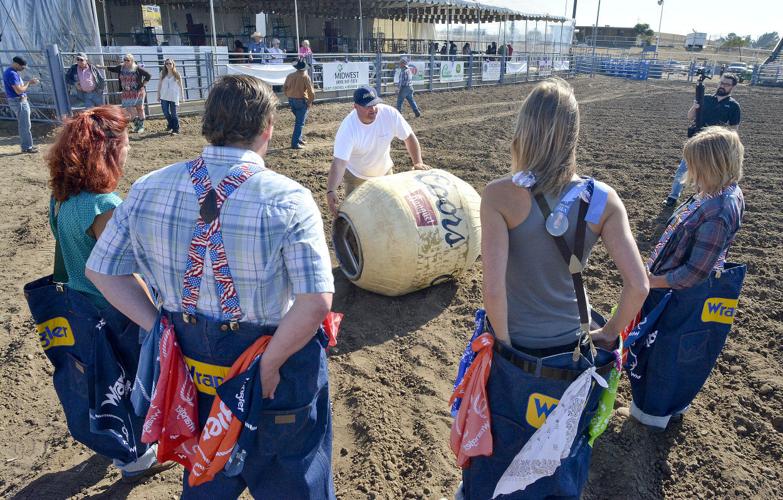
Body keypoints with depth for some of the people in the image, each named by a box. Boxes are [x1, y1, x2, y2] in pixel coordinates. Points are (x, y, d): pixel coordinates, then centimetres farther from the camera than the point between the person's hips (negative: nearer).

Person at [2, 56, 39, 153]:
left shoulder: (9, 71, 12)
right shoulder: (12, 74, -20)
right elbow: (19, 91, -24)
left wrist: (29, 82, 7)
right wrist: (29, 83, -13)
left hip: (20, 101, 10)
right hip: (19, 102, -10)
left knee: (23, 125, 16)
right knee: (26, 126, -4)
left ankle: (27, 145, 23)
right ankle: (26, 147, 1)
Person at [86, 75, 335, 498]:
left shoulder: (148, 189, -7)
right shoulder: (287, 200, -23)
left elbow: (101, 270, 1)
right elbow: (315, 303, -29)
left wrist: (159, 327, 0)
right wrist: (270, 364, -17)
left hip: (194, 365, 5)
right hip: (276, 377, -4)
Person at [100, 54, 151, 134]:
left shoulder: (138, 68, -8)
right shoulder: (121, 68, 5)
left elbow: (148, 76, -5)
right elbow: (111, 69, 17)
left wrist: (143, 85, -7)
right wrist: (100, 67, 17)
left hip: (138, 92, -4)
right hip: (127, 93, 5)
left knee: (140, 109, 2)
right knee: (129, 110, 1)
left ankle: (141, 126, 11)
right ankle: (136, 126, 15)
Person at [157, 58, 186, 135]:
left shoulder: (177, 74, 0)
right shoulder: (163, 74, 5)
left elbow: (180, 86, 3)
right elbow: (159, 84, 10)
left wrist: (182, 96, 0)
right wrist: (158, 94, 9)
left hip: (174, 97, -3)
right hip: (164, 97, 3)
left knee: (173, 113, -2)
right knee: (165, 112, 1)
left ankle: (176, 129, 8)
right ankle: (170, 124, 27)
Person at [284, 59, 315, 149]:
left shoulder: (290, 76, 5)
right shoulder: (305, 77, -12)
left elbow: (284, 88, 13)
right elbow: (311, 91, -14)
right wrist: (310, 101, -1)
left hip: (291, 100, 6)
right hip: (301, 101, -6)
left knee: (299, 120, 25)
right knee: (300, 123, -2)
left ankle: (299, 138, 30)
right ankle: (295, 143, -6)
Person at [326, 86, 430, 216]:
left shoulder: (390, 113, -26)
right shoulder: (348, 127, -33)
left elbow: (409, 137, -13)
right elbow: (339, 162, -39)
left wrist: (418, 163, -25)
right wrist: (330, 191, -53)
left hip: (384, 171, 3)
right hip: (355, 175, -3)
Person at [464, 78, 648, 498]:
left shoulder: (501, 195, -20)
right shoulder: (602, 198, -11)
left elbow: (493, 288, -27)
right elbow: (638, 286, -12)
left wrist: (505, 341, -11)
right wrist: (608, 335, 4)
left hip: (515, 358, -3)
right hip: (574, 357, 3)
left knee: (498, 462, 25)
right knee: (565, 464, 30)